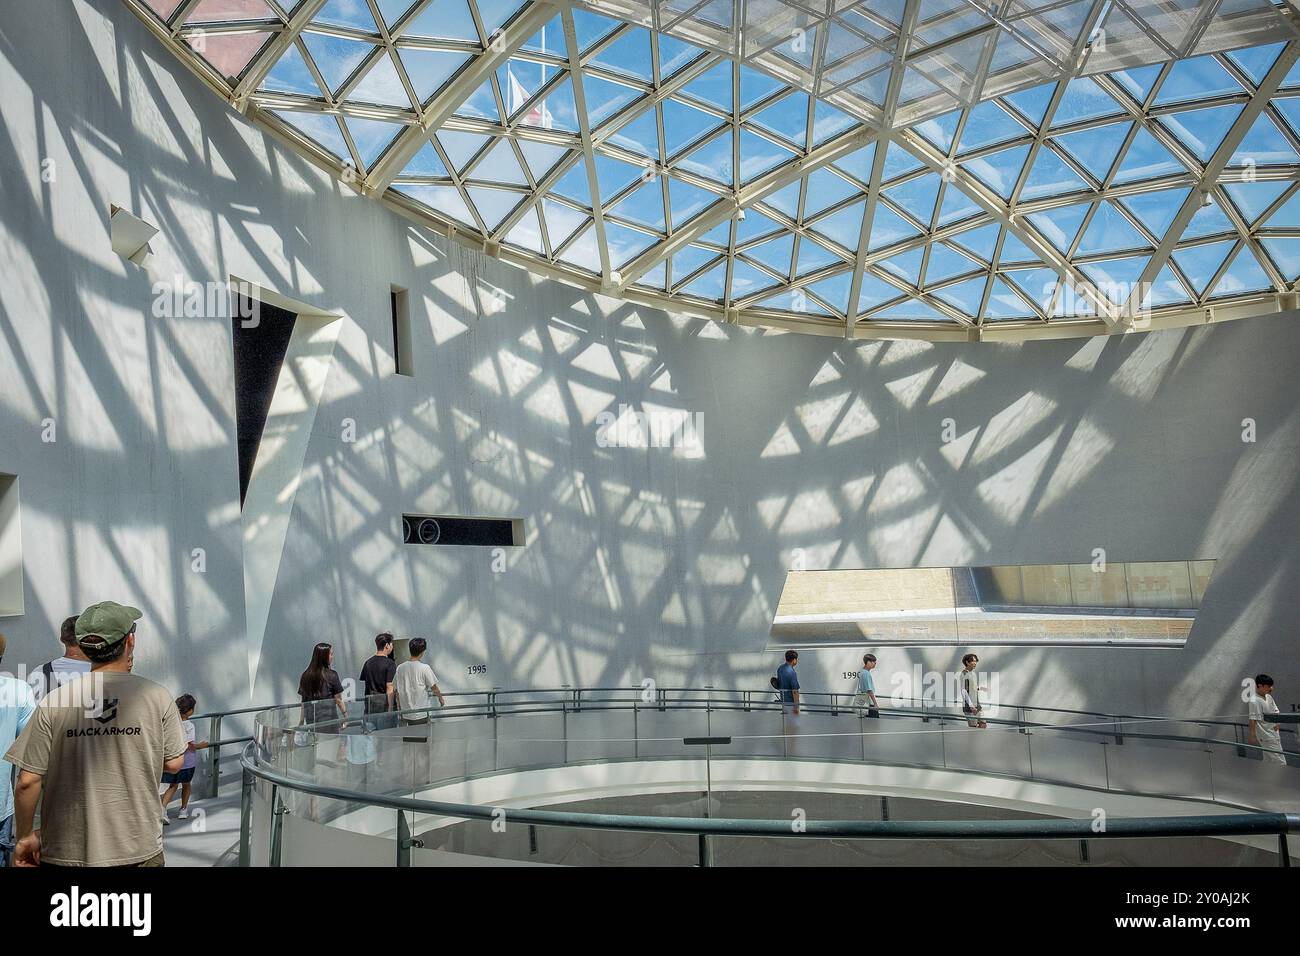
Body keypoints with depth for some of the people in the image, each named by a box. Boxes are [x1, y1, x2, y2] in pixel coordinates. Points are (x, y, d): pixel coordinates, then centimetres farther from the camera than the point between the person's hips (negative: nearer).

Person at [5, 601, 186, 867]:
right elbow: (173, 763, 0)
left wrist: (25, 837, 7)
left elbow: (27, 781, -6)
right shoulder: (157, 697, -7)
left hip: (66, 853, 1)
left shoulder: (53, 702, -6)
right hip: (139, 850, -1)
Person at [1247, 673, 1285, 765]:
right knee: (1280, 762, -9)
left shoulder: (1268, 697, 6)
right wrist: (1252, 736, -20)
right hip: (1266, 736, -9)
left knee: (1269, 760, 17)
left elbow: (1276, 711, 16)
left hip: (1274, 732, 9)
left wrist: (1277, 723, -2)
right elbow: (1253, 720, -20)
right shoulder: (1254, 701, -20)